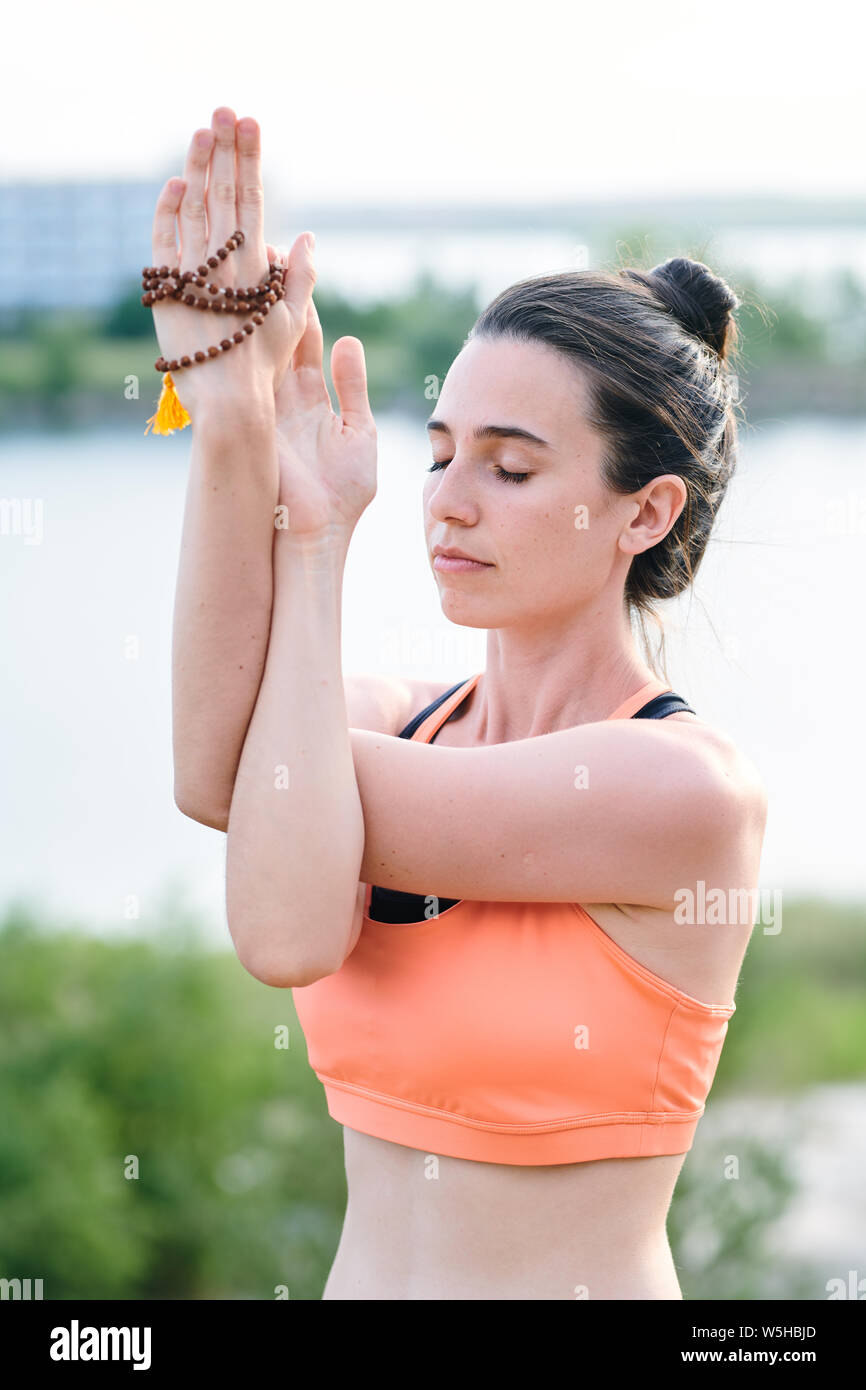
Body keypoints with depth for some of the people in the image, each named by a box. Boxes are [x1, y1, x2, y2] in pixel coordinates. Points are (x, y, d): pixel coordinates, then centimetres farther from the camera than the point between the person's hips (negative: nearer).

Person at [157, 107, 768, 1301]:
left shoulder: (692, 788, -15)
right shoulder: (401, 724, 3)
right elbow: (220, 780, -20)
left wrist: (314, 532, -10)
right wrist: (231, 431, -26)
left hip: (580, 1281, -5)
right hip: (360, 1271, 5)